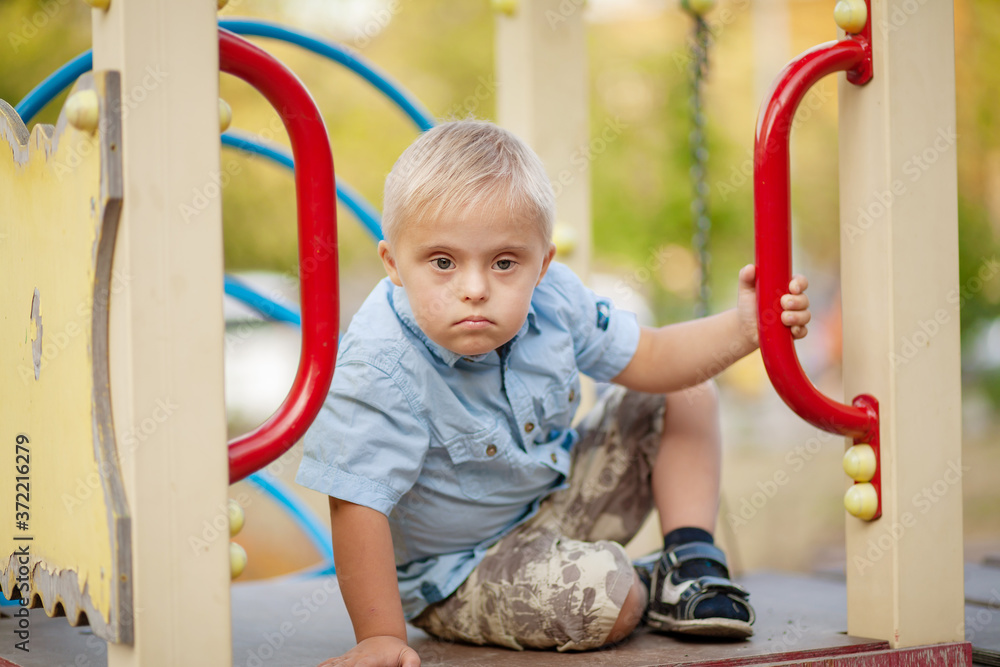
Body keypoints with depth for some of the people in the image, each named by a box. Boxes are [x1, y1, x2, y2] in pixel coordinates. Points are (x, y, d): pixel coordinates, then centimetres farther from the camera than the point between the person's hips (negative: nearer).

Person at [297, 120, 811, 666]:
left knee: (684, 396, 6)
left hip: (555, 494, 7)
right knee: (600, 594, -31)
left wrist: (743, 328, -16)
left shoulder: (551, 299, -14)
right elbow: (357, 505, -33)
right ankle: (649, 589, 4)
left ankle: (692, 561, 9)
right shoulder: (380, 370, -34)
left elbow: (648, 359, -1)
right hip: (458, 571, -7)